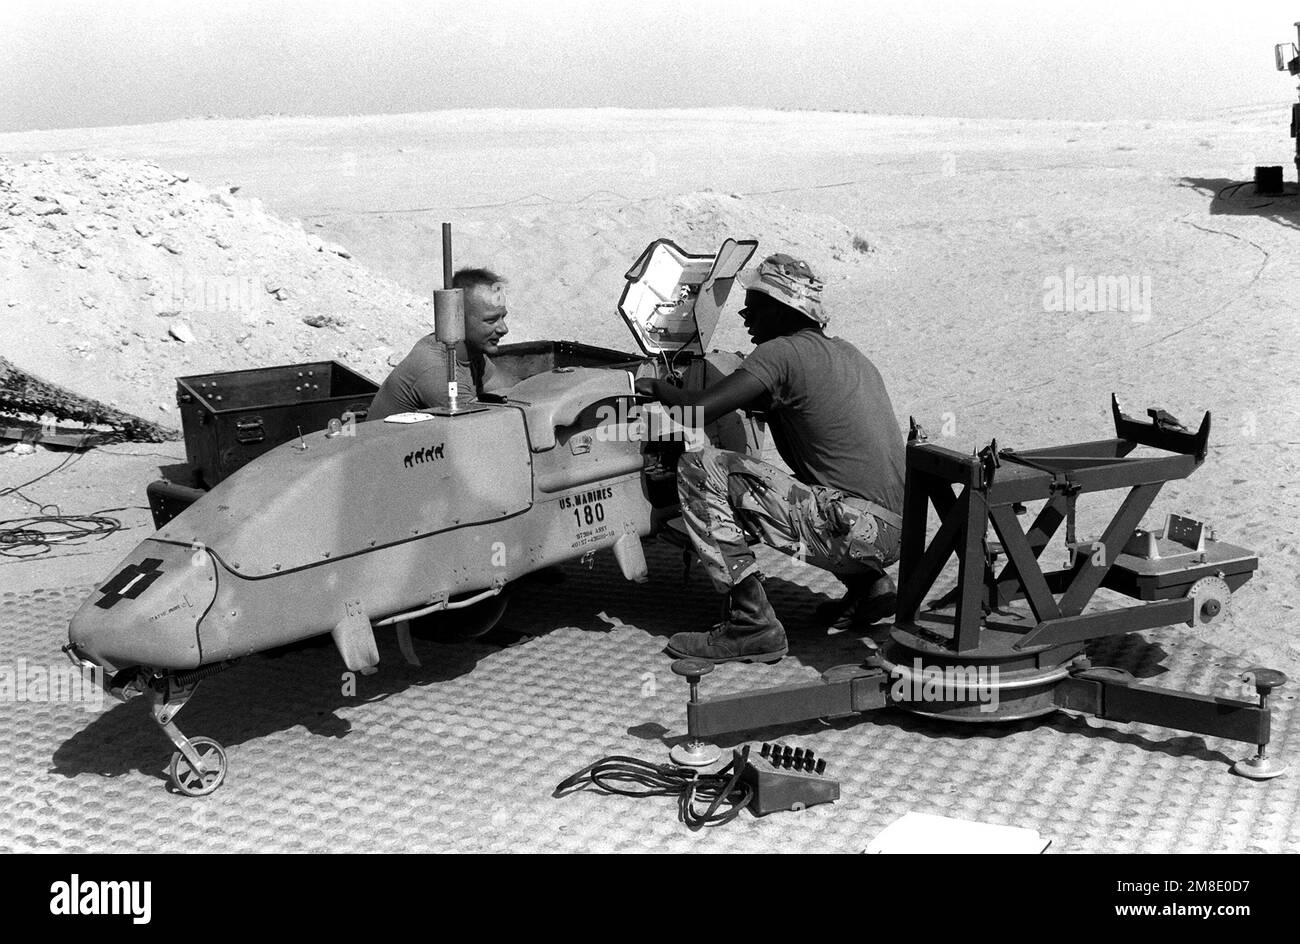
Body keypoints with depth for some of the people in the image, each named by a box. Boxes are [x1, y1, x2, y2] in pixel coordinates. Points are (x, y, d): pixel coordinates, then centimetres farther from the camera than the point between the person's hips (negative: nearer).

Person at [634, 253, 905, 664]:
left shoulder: (782, 353, -8)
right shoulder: (846, 353, 18)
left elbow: (698, 410, -15)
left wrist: (657, 388, 4)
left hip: (854, 531, -9)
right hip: (895, 531, 9)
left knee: (698, 468, -10)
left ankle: (752, 623, -10)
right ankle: (868, 585, 19)